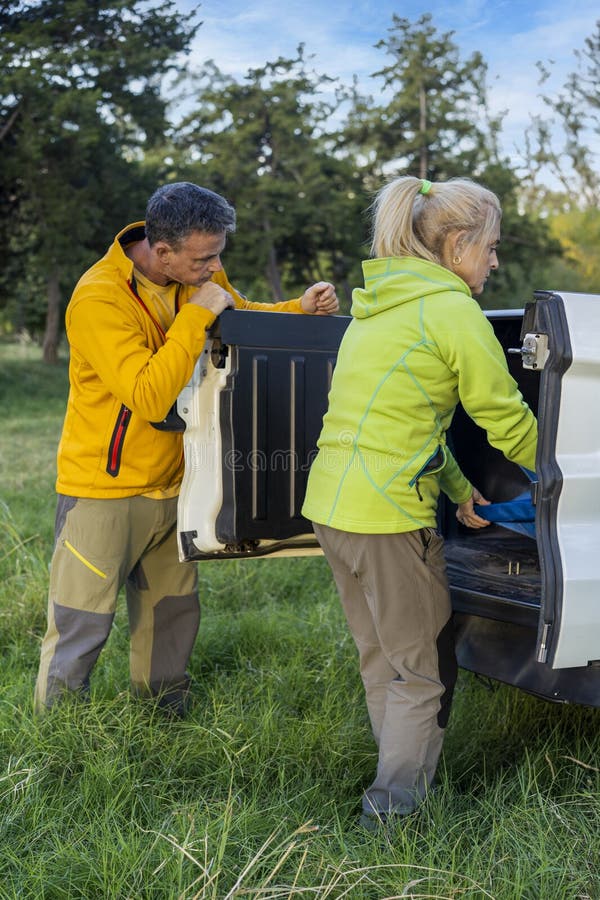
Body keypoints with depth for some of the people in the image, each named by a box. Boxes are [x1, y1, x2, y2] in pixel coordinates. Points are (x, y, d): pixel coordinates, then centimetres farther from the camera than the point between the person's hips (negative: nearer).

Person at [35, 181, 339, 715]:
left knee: (173, 615, 17)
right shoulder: (98, 300, -23)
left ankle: (165, 712, 36)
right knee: (80, 629, 3)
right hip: (105, 490, -6)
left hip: (172, 485, 7)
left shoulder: (198, 277, -1)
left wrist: (300, 309, -1)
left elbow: (244, 317, 18)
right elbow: (150, 397, -30)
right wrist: (196, 315, -28)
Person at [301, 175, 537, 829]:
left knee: (380, 658, 20)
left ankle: (401, 775, 34)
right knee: (423, 671, 6)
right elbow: (506, 420, -5)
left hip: (330, 503, 9)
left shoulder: (378, 304, 17)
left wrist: (458, 490, 21)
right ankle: (394, 804, 11)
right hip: (388, 513, -9)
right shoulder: (453, 311, -10)